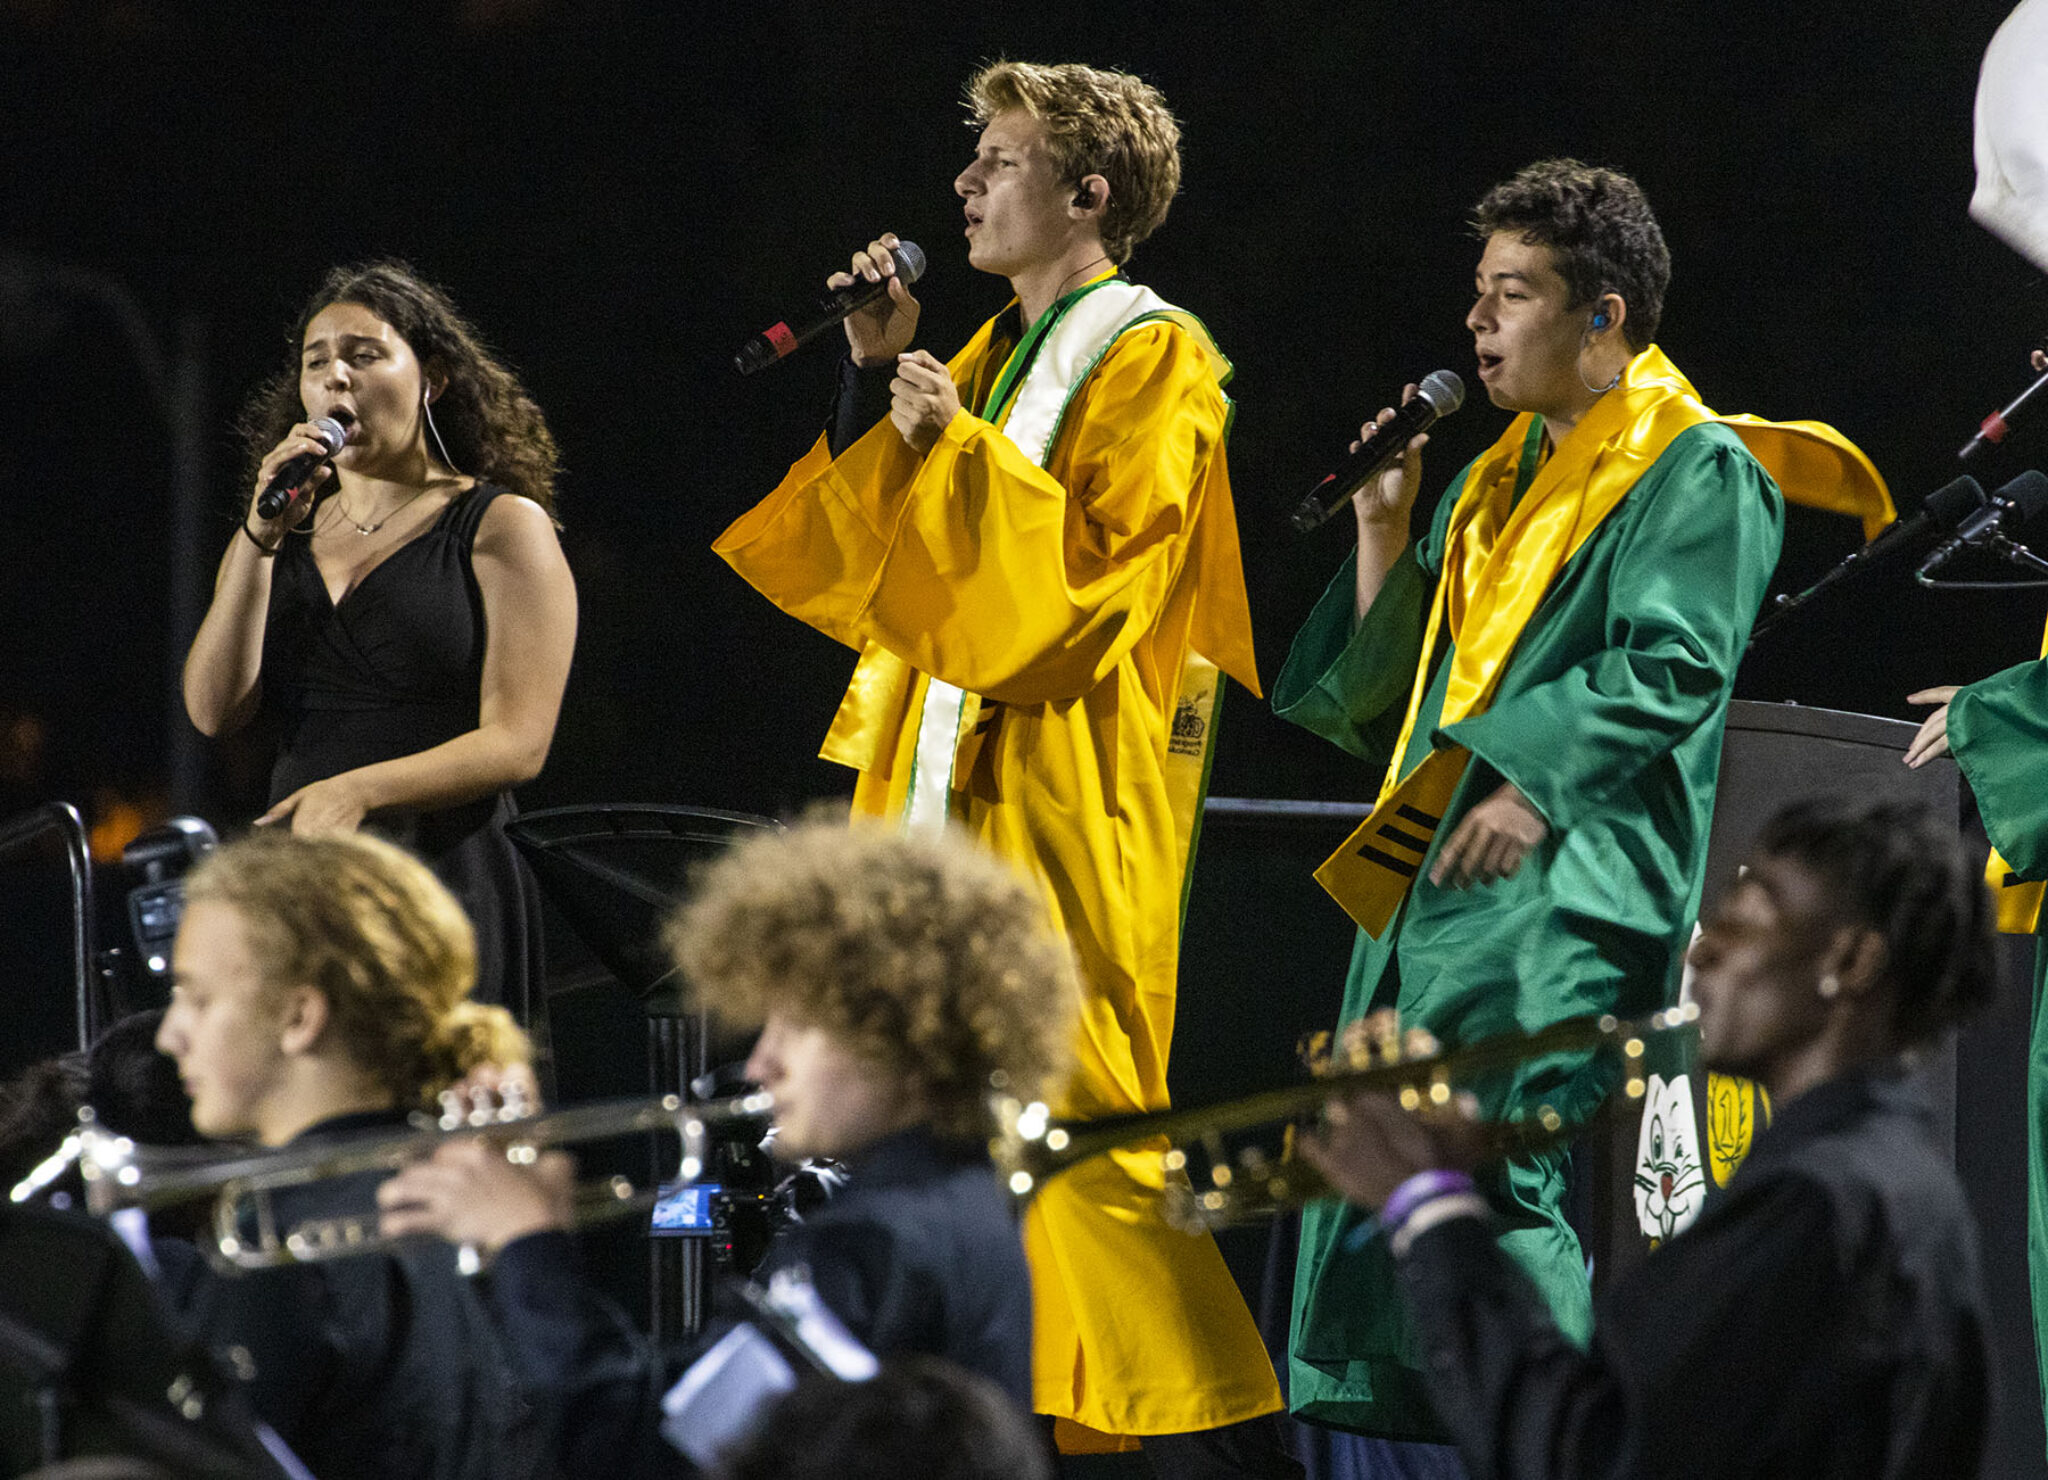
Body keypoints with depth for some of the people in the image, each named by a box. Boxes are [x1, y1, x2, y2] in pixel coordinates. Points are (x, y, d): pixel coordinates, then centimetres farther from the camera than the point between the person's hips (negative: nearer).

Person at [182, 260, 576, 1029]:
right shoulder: (276, 538, 19)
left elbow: (518, 742, -5)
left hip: (444, 885, -4)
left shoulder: (500, 527, 4)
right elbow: (215, 709, 5)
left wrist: (357, 791, -19)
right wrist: (261, 538, -3)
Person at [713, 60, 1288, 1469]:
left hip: (1062, 795, -9)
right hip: (953, 775, 9)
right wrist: (876, 377, 8)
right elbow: (878, 532, 18)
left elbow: (1105, 557, -17)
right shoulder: (1006, 350, 19)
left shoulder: (1151, 359, -6)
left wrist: (958, 445, -17)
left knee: (1068, 1114, -13)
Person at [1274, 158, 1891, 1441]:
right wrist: (1384, 528, 10)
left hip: (1565, 896, -9)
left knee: (1482, 1178, -22)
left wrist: (1539, 781, -25)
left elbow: (1672, 667, -14)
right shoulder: (1503, 480, 23)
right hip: (1435, 893, 9)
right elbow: (1388, 702, 21)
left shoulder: (1698, 472, -1)